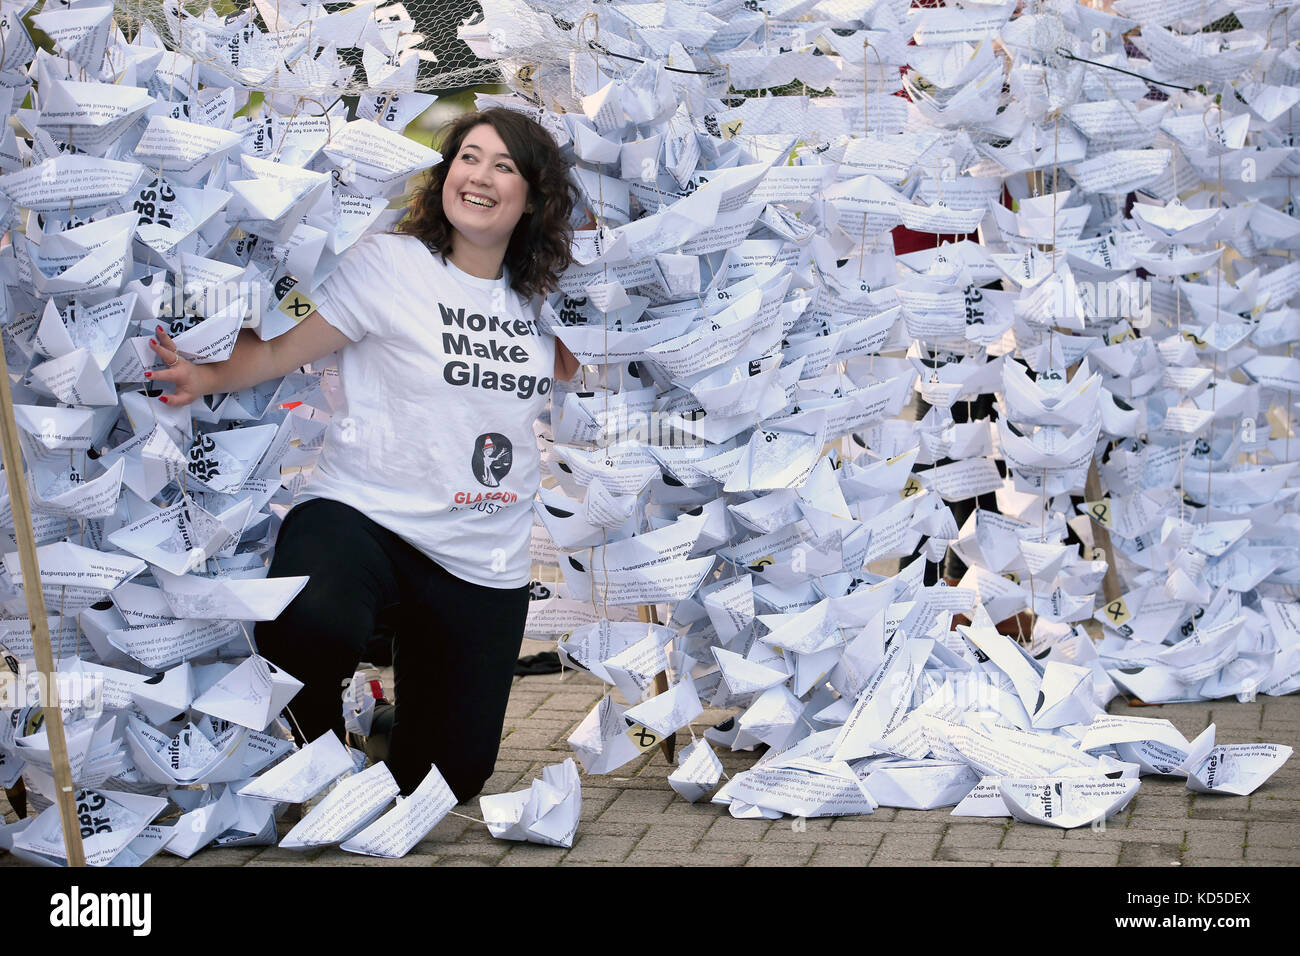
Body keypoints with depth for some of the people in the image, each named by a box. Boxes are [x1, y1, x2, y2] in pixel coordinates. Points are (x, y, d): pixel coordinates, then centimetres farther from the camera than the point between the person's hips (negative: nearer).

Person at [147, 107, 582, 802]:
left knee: (457, 769, 6)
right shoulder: (389, 263, -5)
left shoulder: (537, 296, 10)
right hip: (362, 511, -4)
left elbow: (570, 368, 30)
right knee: (314, 629, -39)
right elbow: (284, 347, -8)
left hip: (485, 563, 5)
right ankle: (315, 729, -3)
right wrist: (209, 376, -23)